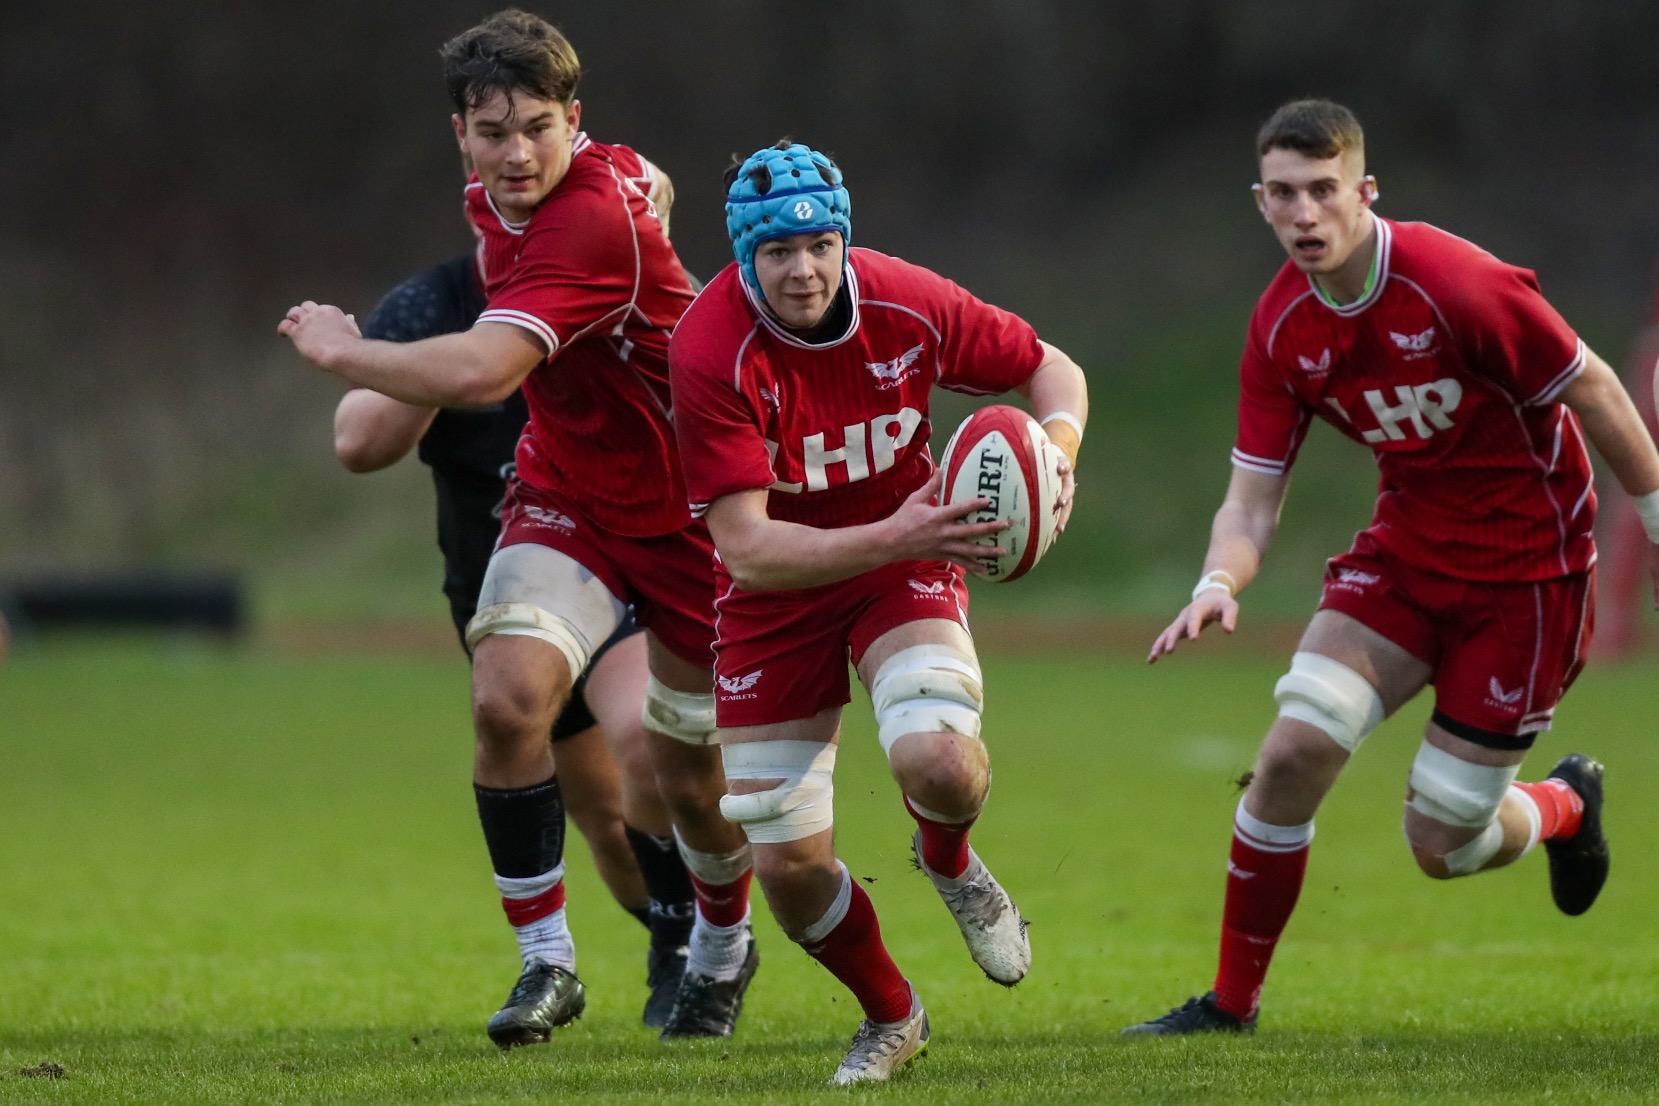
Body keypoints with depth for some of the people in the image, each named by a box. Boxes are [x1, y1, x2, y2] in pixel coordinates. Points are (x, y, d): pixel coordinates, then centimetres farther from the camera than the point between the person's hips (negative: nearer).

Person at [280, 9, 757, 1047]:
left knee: (690, 773, 7)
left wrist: (340, 347, -26)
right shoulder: (493, 203, -4)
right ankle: (546, 957, -7)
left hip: (689, 512, -6)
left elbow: (479, 373, -42)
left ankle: (723, 946, 39)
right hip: (565, 495, 6)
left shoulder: (592, 223, -32)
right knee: (506, 698, -20)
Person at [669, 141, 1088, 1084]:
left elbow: (1049, 368, 1)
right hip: (777, 599, -1)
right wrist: (892, 537, -43)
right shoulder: (712, 353, -26)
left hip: (907, 563, 1)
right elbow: (747, 547, -31)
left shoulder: (909, 304, -17)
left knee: (940, 766, -29)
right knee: (788, 867, -3)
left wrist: (1055, 452, -21)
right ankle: (891, 1017, 28)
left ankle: (949, 863, 11)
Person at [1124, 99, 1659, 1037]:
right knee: (1293, 752, -14)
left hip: (1526, 567, -5)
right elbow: (1253, 501, -5)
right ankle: (1232, 1002, 3)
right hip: (1406, 552, 5)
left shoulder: (1457, 285, -26)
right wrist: (1217, 586, -27)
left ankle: (1567, 807, 33)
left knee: (1441, 844, -3)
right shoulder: (1282, 330, -7)